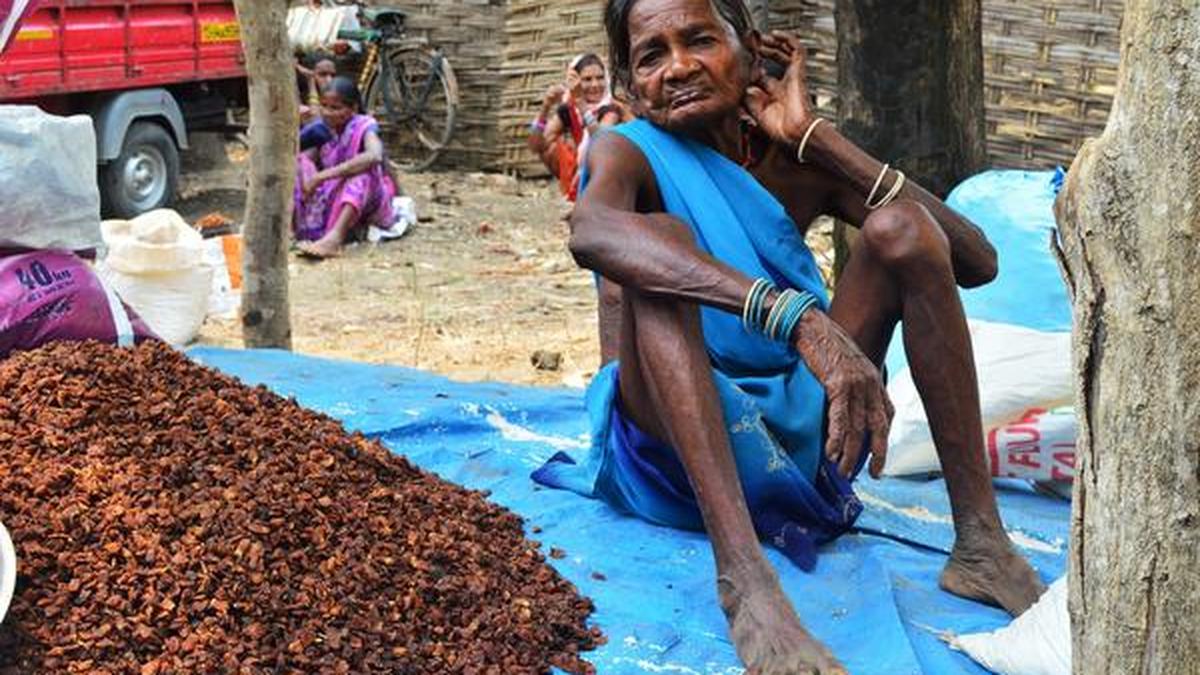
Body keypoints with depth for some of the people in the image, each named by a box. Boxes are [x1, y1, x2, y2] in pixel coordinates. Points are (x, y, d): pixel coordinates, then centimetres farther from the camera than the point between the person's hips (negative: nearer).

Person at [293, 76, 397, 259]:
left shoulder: (364, 126, -12)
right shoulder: (324, 131, 5)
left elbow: (374, 156, -35)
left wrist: (324, 175, -38)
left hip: (365, 203, -5)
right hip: (331, 202, 5)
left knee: (363, 170, -35)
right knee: (299, 161, -8)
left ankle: (335, 237, -54)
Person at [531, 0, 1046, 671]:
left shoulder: (795, 161, 4)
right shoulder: (630, 152, -7)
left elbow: (977, 261, -8)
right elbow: (592, 232, -36)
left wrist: (816, 136, -11)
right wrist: (796, 316, -46)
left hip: (799, 432, 4)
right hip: (680, 443, -3)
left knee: (899, 224, -12)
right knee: (661, 239, -28)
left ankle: (981, 543, -17)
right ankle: (744, 574, -44)